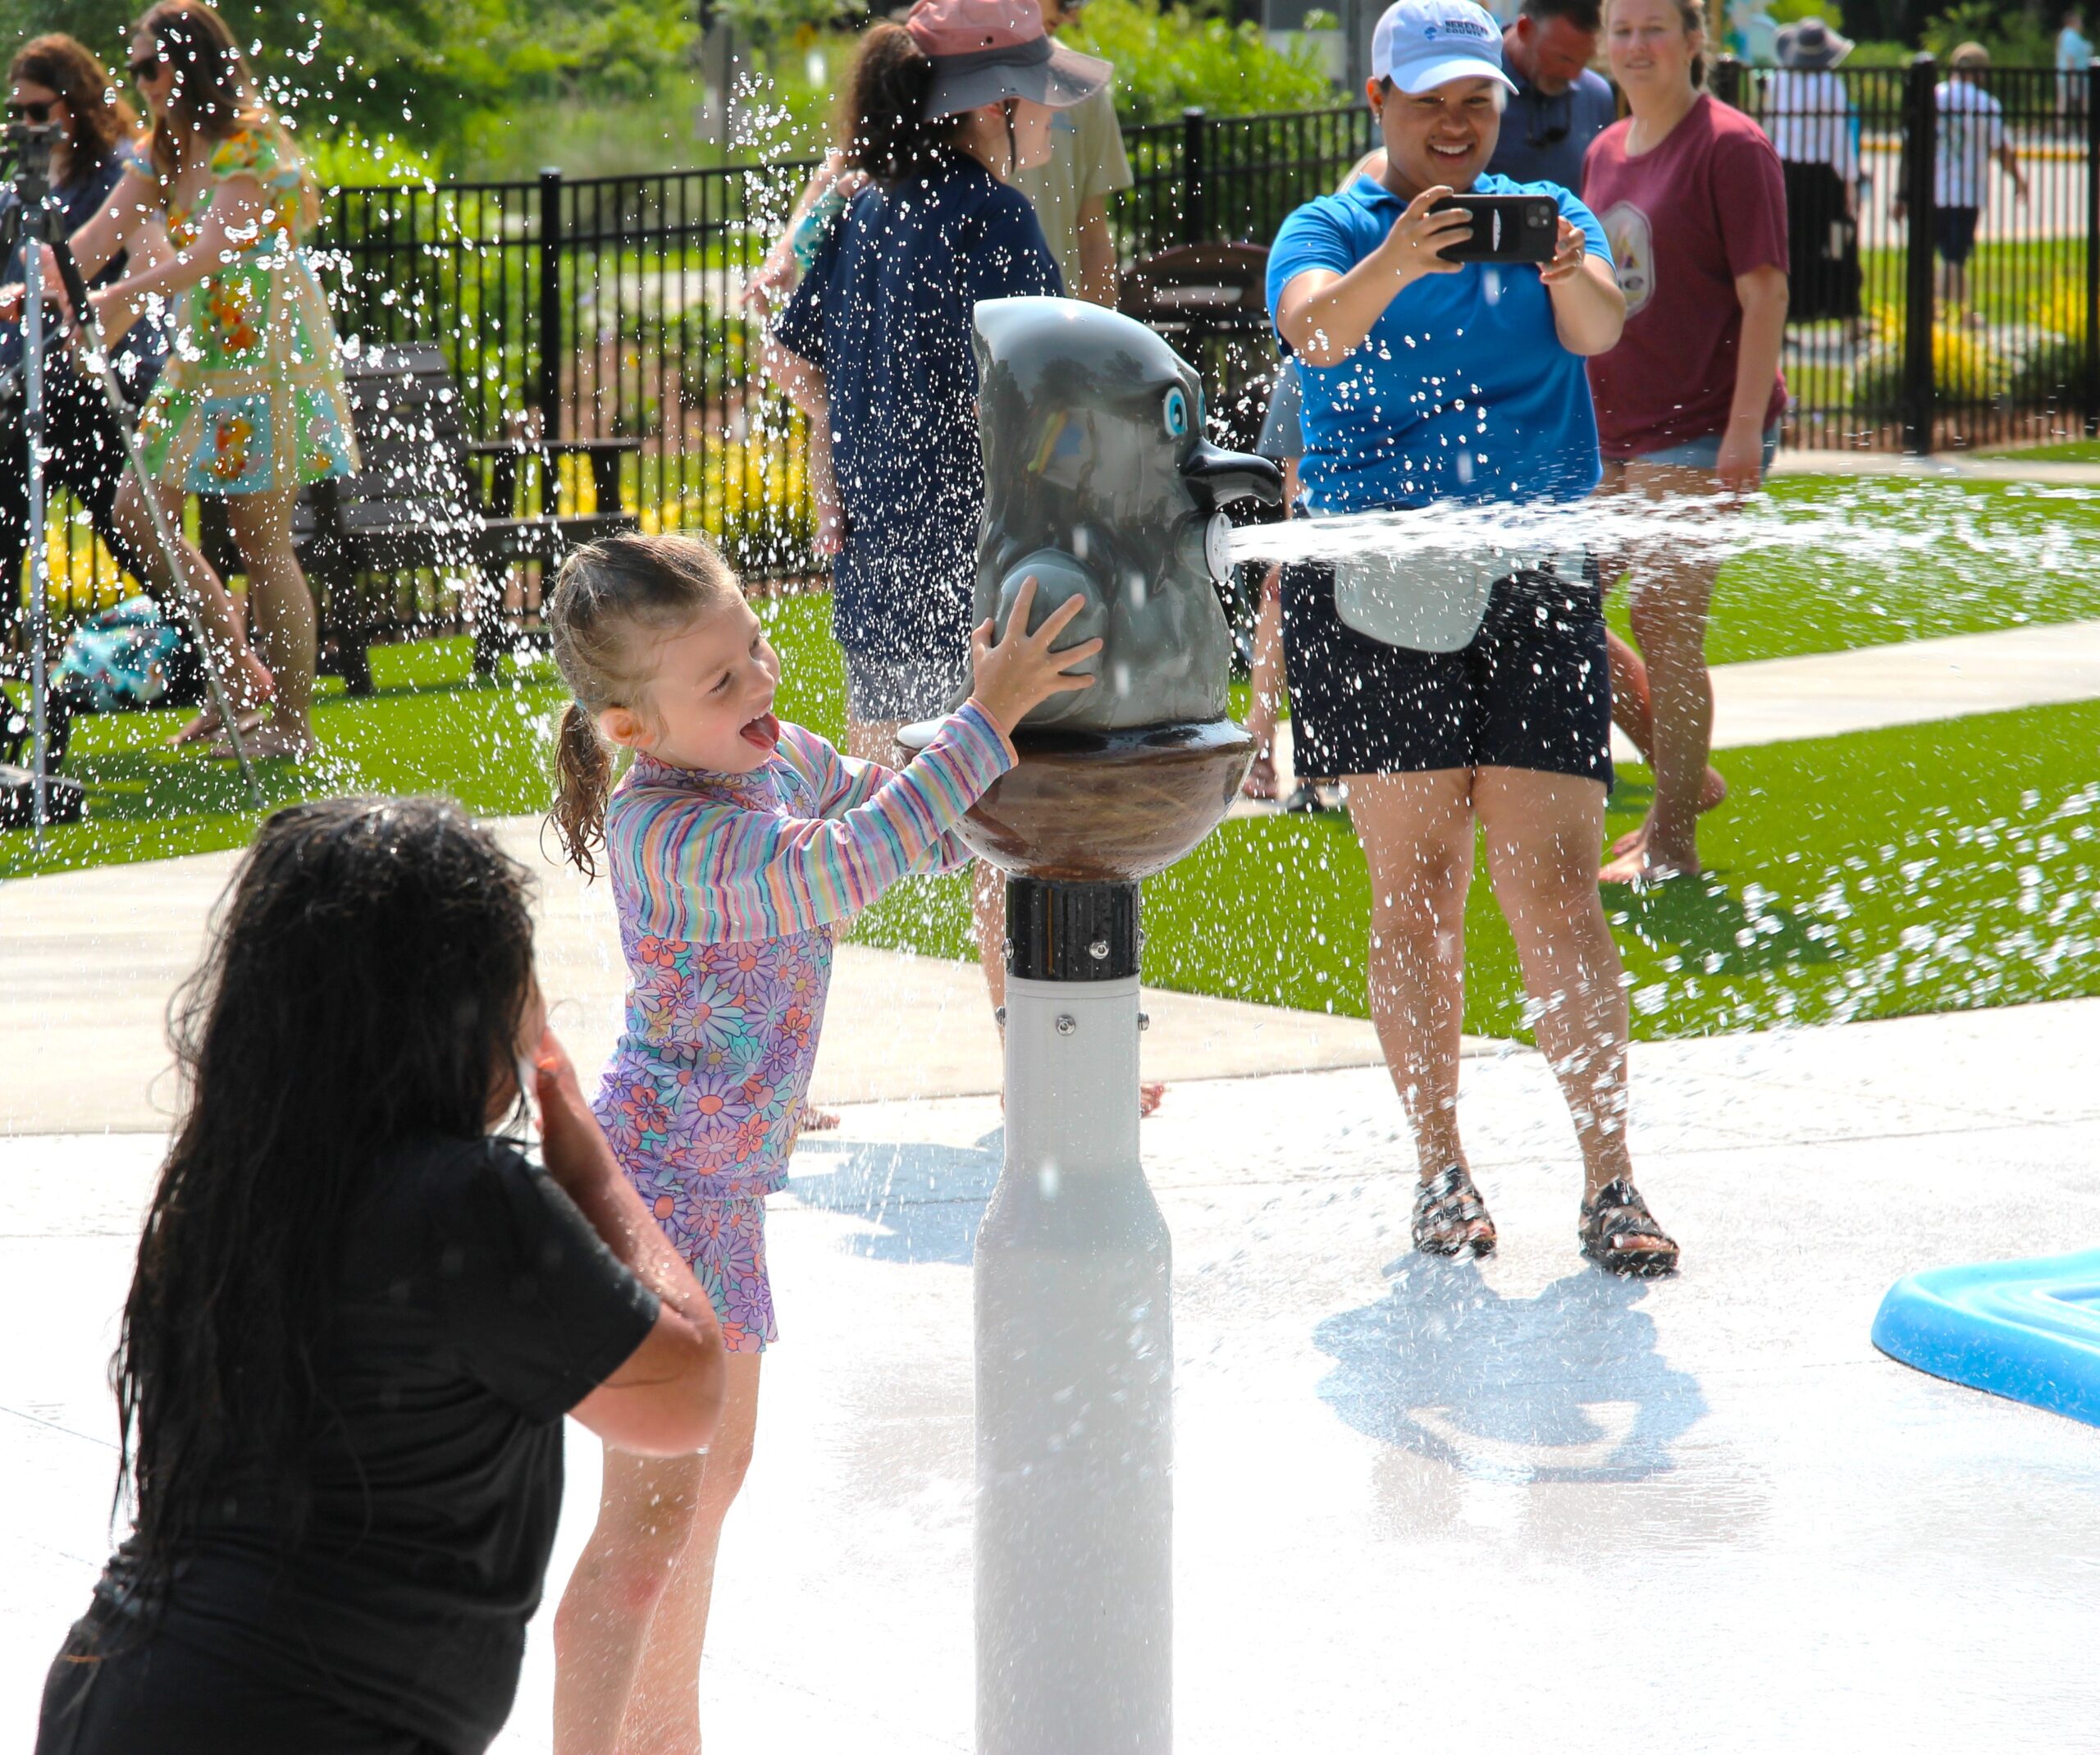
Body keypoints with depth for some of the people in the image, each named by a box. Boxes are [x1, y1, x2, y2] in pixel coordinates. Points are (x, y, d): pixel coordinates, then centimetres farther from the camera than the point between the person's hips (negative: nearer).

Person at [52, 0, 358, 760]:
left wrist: (122, 298, -35)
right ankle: (241, 676, 15)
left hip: (266, 349, -9)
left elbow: (213, 250, -25)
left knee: (260, 537, -7)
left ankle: (294, 724, 2)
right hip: (202, 350, 9)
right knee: (138, 510, 5)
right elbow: (104, 232, 5)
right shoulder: (167, 151, 12)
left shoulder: (250, 141, -14)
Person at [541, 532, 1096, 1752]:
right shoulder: (669, 832, -27)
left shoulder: (779, 757, 1)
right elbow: (844, 869, -41)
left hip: (724, 1176, 10)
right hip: (662, 1180, -10)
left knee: (717, 1467, 22)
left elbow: (920, 828, 16)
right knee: (654, 1511, -9)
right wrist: (986, 719, -41)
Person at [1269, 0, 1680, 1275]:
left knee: (1554, 886, -6)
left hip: (1534, 585, 1)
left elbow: (1600, 330, -11)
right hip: (1372, 588, -1)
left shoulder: (1546, 216, 9)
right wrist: (1392, 270, -38)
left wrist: (1571, 273, -34)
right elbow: (1315, 330, -18)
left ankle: (1610, 1179, -5)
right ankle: (1443, 1171, 9)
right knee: (1414, 885, 0)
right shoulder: (1331, 231, 5)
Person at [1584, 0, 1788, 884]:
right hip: (1606, 433, 8)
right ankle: (1683, 775, 24)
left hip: (1699, 434, -8)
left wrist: (1745, 428, -19)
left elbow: (1764, 294, -13)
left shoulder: (1730, 146, -9)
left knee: (1665, 625, -7)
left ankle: (1673, 844, 5)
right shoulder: (1605, 154, 13)